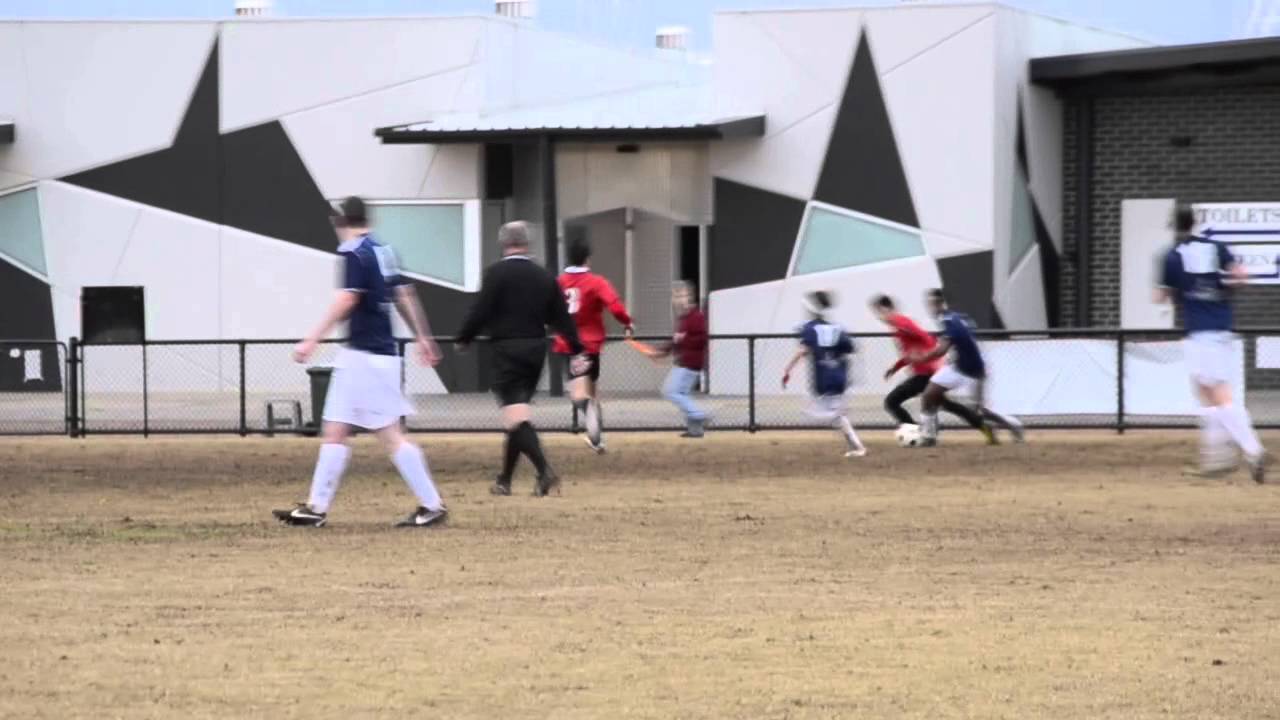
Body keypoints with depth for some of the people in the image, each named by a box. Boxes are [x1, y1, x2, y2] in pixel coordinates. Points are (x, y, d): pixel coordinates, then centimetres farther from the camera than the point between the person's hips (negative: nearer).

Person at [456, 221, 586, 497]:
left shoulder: (497, 273, -8)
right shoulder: (544, 277, 9)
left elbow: (481, 311, -11)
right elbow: (562, 318, 9)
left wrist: (463, 339, 4)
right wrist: (577, 352, 11)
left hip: (507, 348, -6)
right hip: (536, 349, 6)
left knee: (516, 415, -9)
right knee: (518, 414, 15)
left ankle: (545, 471, -26)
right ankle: (505, 479, 21)